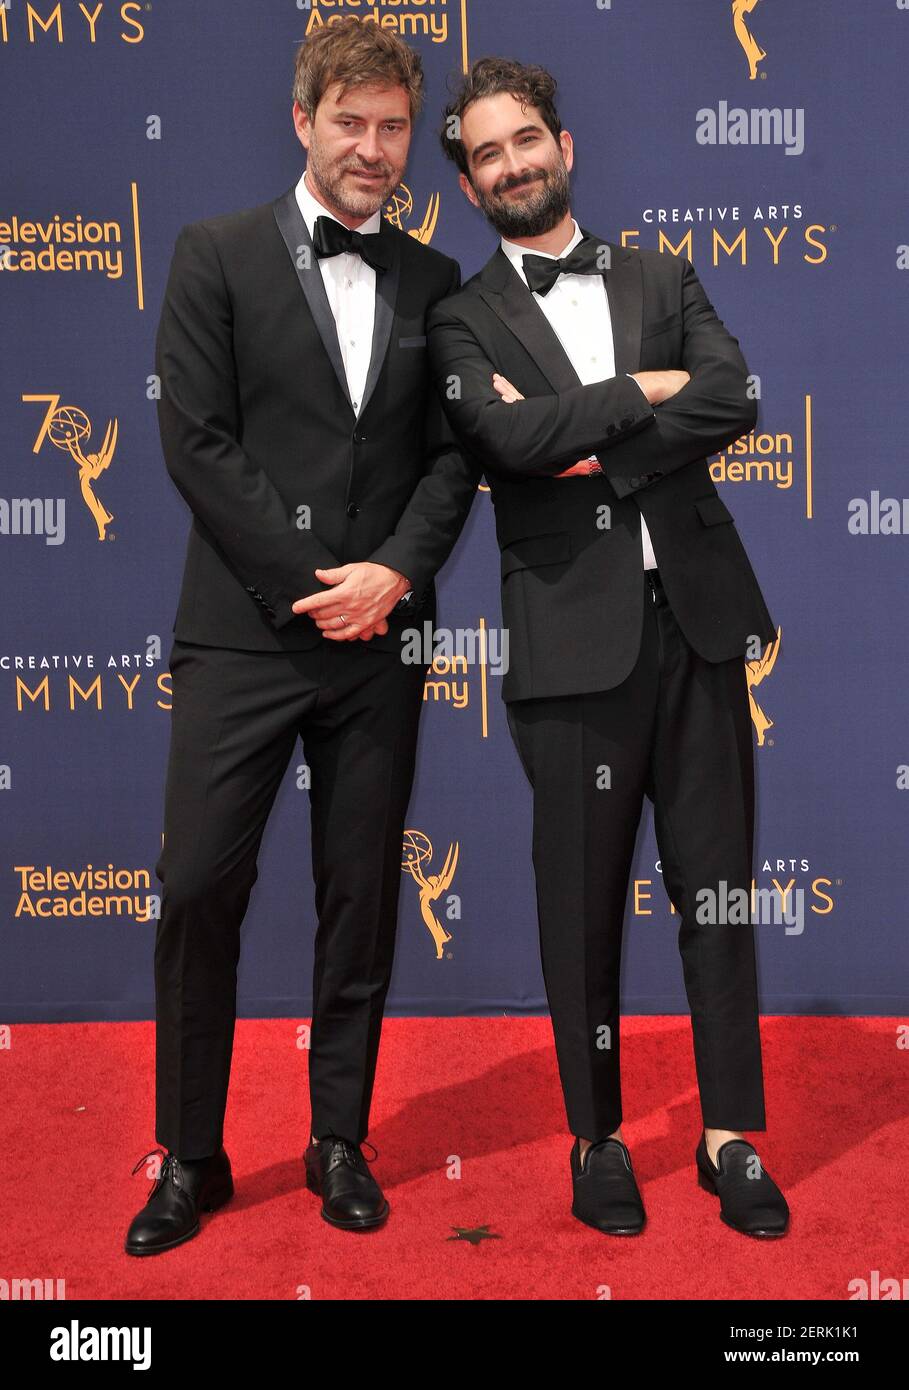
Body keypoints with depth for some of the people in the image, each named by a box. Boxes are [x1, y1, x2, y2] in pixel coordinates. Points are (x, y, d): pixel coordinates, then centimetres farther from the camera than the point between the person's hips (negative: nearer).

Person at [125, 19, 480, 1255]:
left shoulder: (432, 282, 12)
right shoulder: (217, 254, 2)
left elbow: (453, 452, 8)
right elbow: (195, 440, -5)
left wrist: (396, 572, -9)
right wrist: (311, 583, -11)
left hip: (379, 640, 3)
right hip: (245, 631, -2)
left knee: (363, 899, 8)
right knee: (199, 891, -2)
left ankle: (340, 1143, 25)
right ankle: (191, 1159, 17)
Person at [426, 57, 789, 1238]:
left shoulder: (663, 280, 15)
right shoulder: (463, 320, 6)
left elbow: (733, 400, -1)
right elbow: (509, 436, -13)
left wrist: (585, 441, -10)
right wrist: (646, 388, -5)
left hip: (696, 612, 3)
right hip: (573, 635, -2)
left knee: (717, 885, 7)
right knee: (584, 898, 6)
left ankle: (733, 1136, 21)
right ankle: (597, 1137, 23)